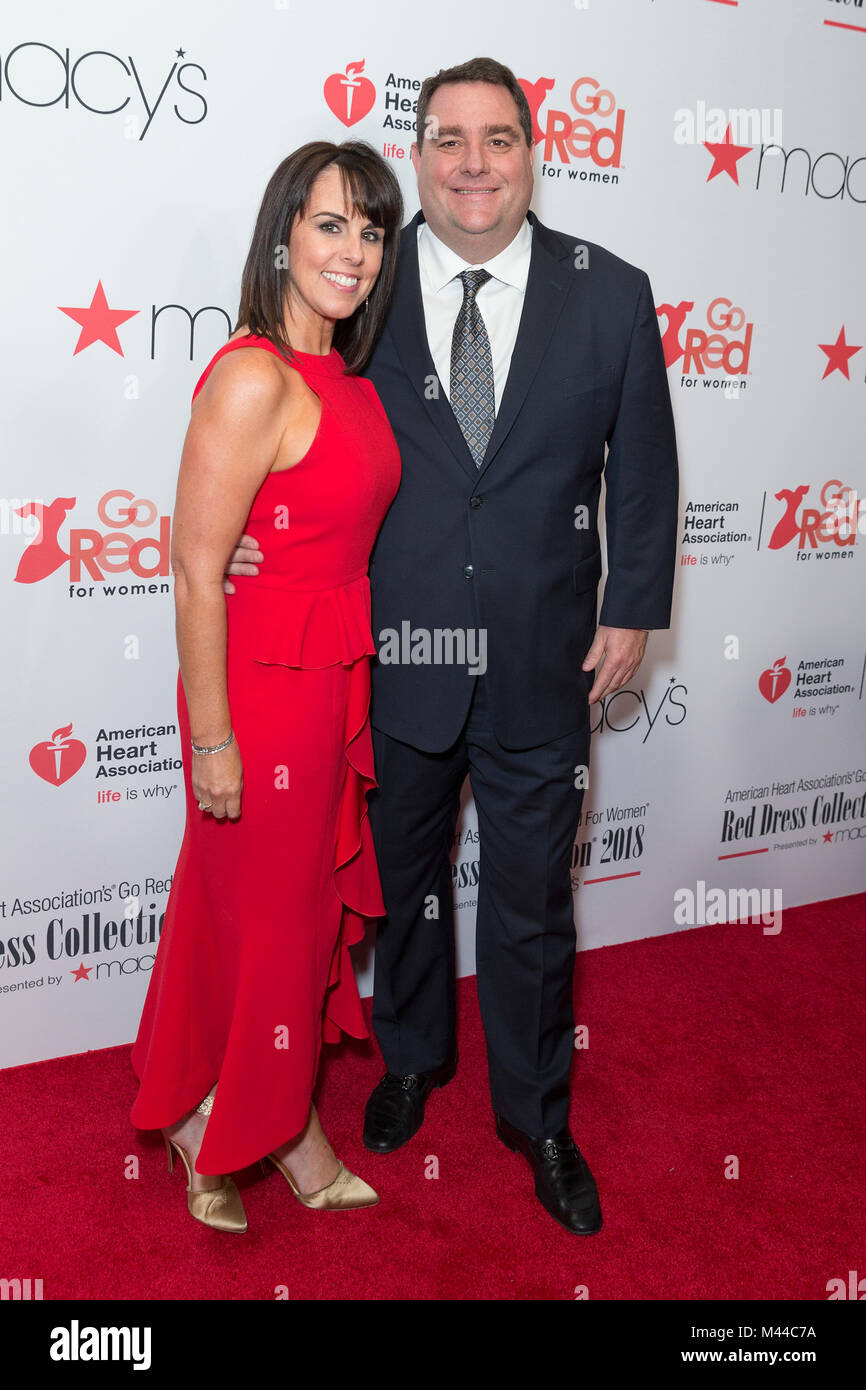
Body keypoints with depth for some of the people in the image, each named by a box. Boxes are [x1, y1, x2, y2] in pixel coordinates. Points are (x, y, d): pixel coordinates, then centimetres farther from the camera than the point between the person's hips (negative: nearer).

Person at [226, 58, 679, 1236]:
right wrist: (248, 523, -13)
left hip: (541, 666, 0)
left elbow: (642, 464, 4)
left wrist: (632, 608, 2)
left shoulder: (610, 294, -2)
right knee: (405, 881, 20)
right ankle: (412, 1059, 48)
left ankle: (537, 1116, 37)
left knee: (533, 907, 12)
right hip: (395, 654, 1)